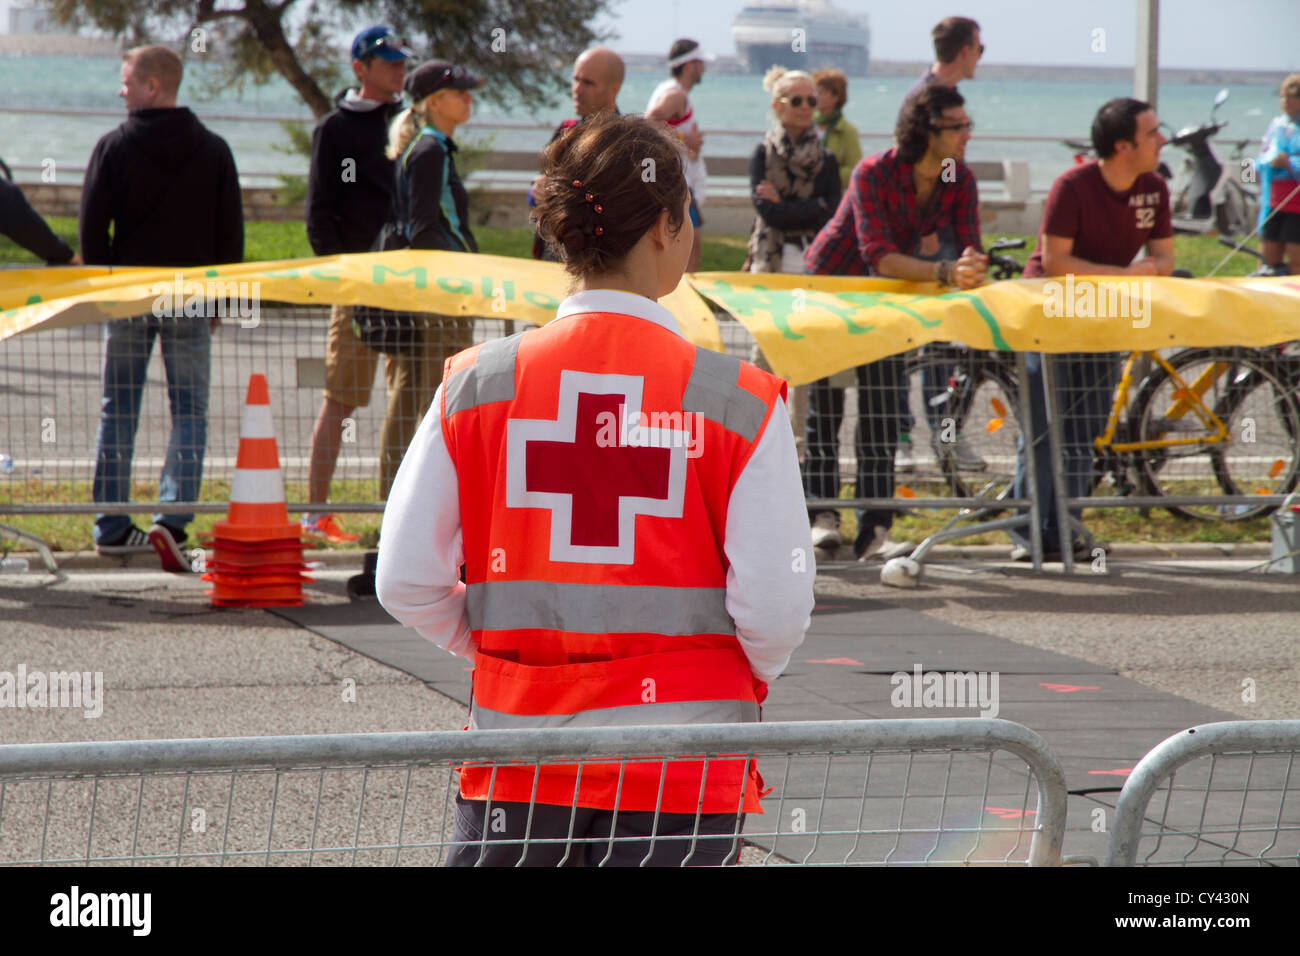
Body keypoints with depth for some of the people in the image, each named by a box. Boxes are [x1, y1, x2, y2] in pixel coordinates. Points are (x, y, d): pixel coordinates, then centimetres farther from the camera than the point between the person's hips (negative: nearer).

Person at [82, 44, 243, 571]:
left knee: (117, 412, 9)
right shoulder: (213, 151, 1)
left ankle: (112, 528, 11)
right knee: (189, 411, 2)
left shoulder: (114, 147, -4)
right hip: (189, 301, 0)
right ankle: (172, 517, -15)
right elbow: (231, 232, 3)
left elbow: (93, 227, -4)